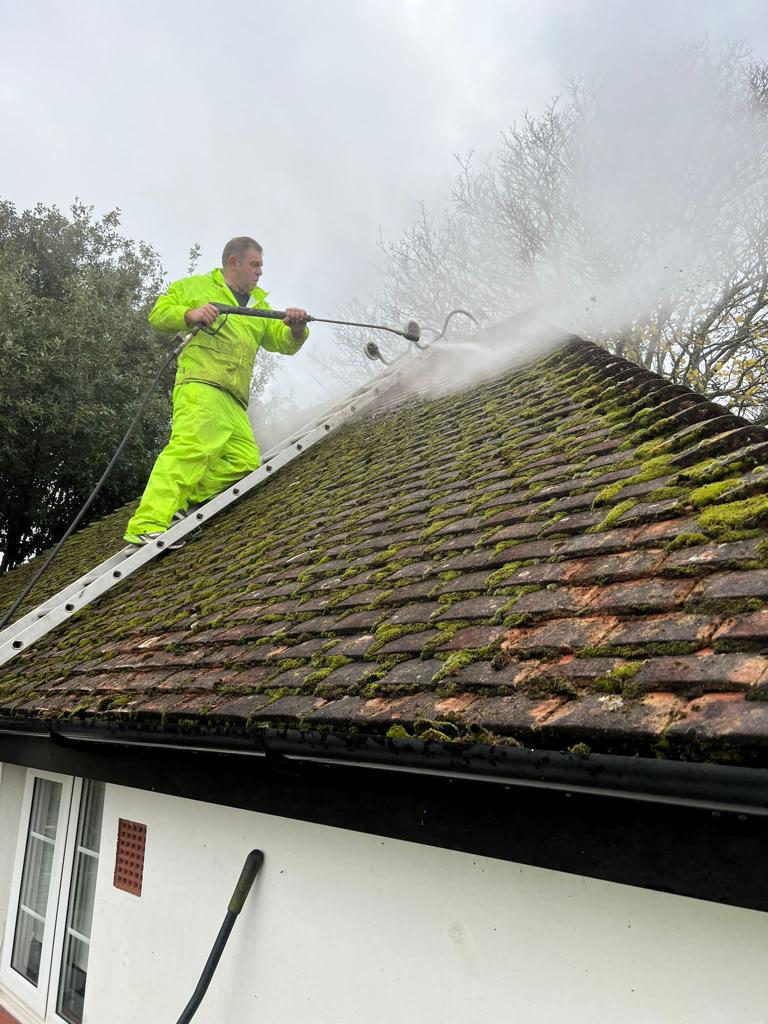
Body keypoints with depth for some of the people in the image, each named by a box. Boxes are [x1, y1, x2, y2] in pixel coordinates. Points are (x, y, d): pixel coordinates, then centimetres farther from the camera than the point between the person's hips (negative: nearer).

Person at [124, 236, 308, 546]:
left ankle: (177, 504, -10)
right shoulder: (196, 286, 17)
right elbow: (159, 313, 10)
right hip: (200, 383, -7)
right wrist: (190, 314, -10)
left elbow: (285, 343, 23)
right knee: (192, 446, -27)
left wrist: (296, 328, -1)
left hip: (235, 400, 7)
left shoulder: (259, 306, 33)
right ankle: (147, 525, -35)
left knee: (245, 460, -12)